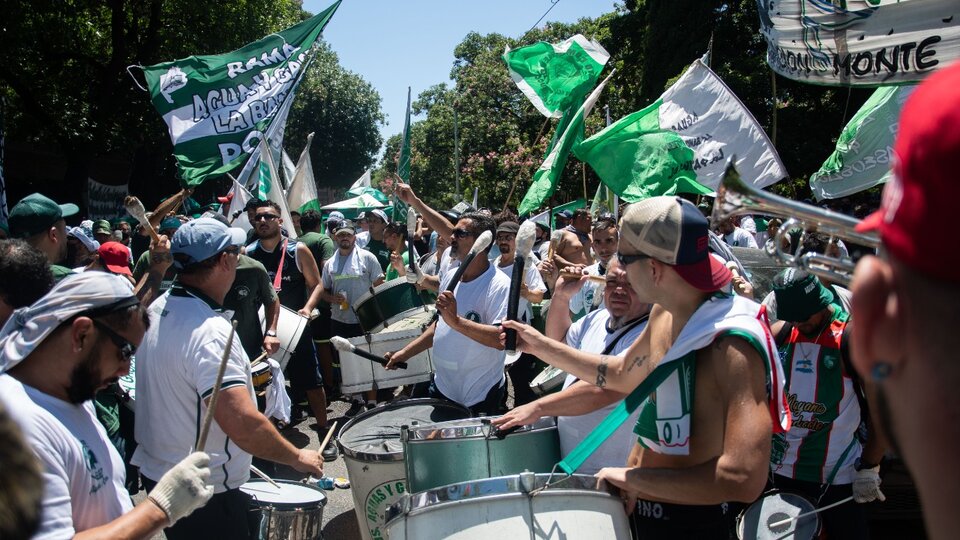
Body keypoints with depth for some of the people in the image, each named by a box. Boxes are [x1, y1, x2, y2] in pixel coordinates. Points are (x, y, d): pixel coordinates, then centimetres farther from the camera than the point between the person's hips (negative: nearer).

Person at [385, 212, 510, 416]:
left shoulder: (499, 285, -20)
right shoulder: (450, 277, 4)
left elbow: (503, 340, -31)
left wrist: (456, 321, -37)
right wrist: (405, 352, 9)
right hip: (441, 387, 7)